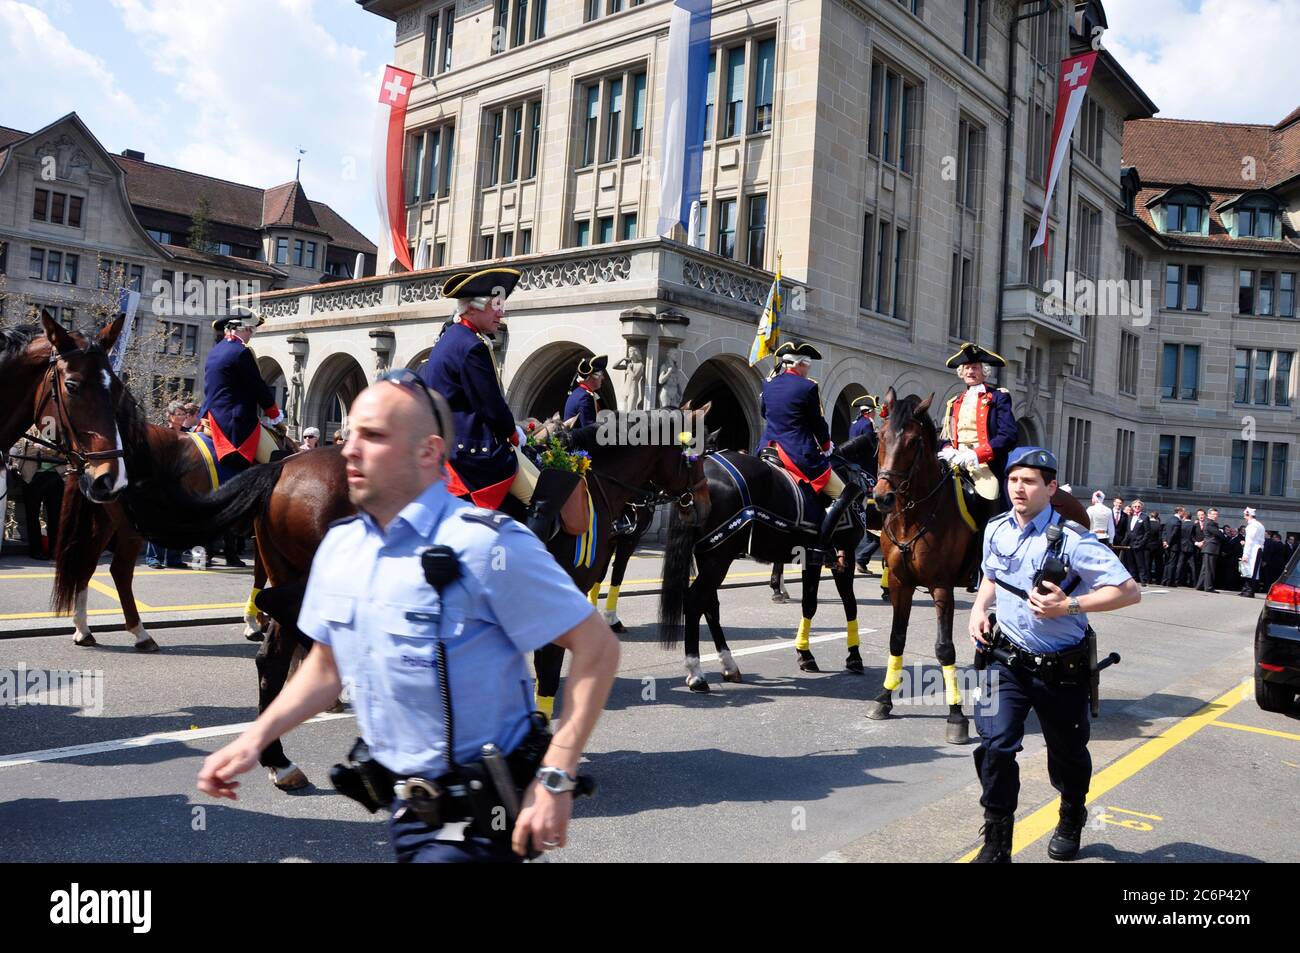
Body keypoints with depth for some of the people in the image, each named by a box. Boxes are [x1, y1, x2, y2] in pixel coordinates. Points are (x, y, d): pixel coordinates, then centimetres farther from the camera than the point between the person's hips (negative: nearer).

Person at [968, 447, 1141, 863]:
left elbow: (1130, 592, -20)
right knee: (995, 745, -14)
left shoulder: (1071, 540, -19)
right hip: (1007, 657, 3)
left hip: (1061, 668, -3)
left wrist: (1068, 606, -29)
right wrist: (979, 607, 0)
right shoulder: (996, 530, -1)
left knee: (1067, 754, 18)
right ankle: (996, 844, 1)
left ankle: (1072, 818, 49)